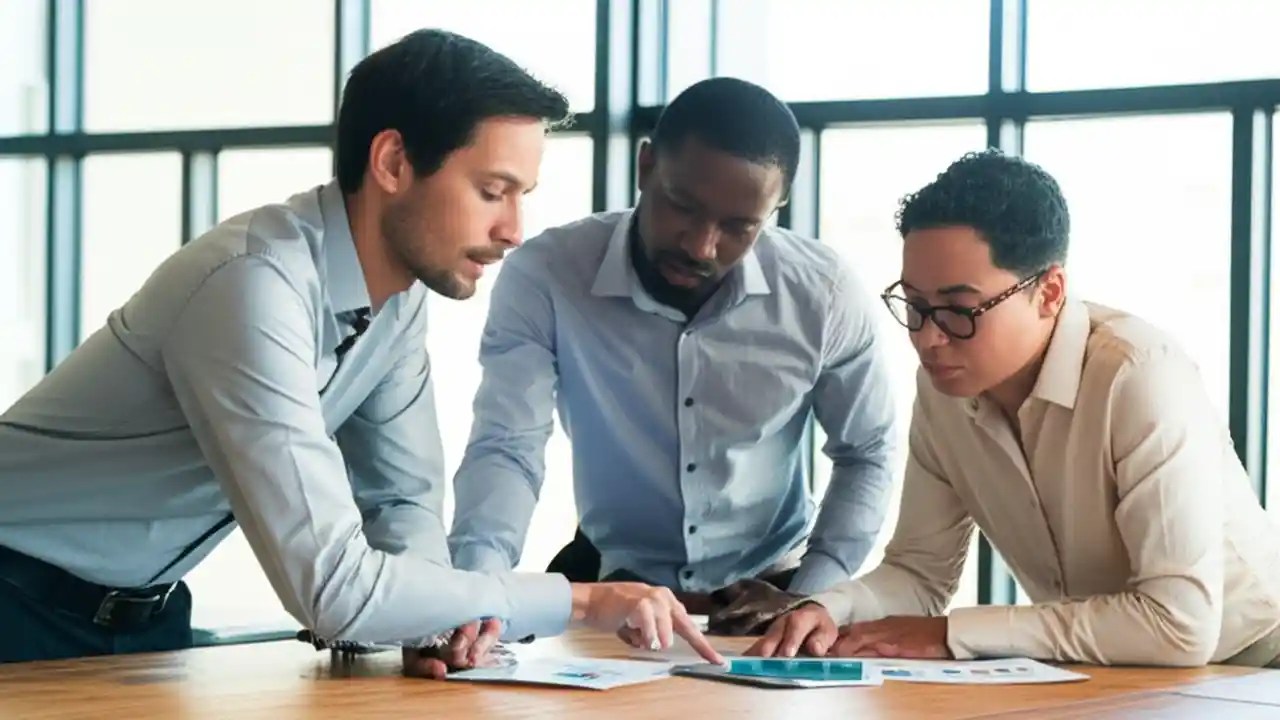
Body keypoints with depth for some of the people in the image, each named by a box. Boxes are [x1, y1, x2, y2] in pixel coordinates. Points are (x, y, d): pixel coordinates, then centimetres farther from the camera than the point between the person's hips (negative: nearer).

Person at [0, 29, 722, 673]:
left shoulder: (402, 292, -6)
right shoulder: (257, 287, -32)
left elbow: (404, 498, 0)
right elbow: (333, 588, -35)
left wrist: (441, 620, -21)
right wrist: (578, 598, -28)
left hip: (145, 607, 7)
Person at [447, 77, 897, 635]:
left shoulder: (824, 296, -12)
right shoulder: (544, 277, -18)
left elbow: (866, 457, 2)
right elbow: (507, 450, -21)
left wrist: (804, 599, -10)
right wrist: (478, 594, -40)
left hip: (766, 591, 2)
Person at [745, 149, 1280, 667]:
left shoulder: (1139, 379, -25)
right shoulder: (943, 386, -6)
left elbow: (1180, 623, -29)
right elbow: (920, 570, 4)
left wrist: (952, 633, -26)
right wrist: (828, 611, -17)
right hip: (1091, 678, 5)